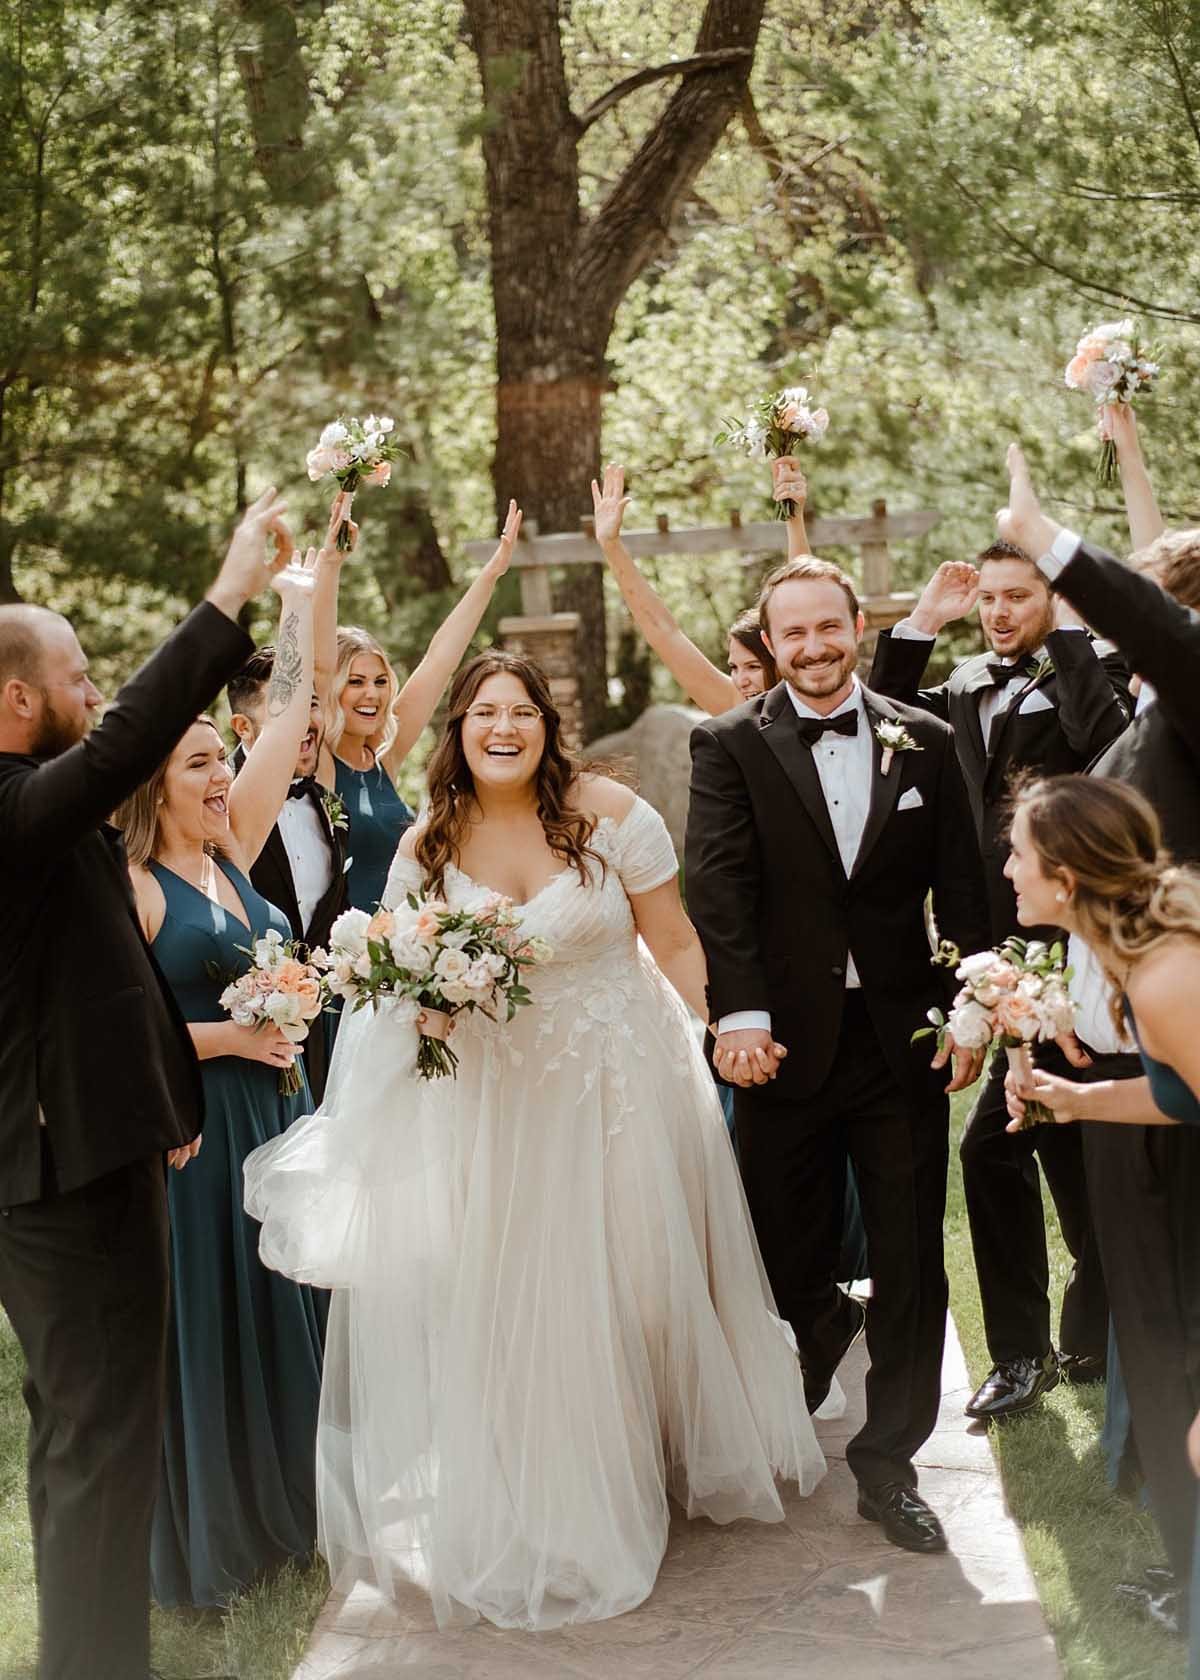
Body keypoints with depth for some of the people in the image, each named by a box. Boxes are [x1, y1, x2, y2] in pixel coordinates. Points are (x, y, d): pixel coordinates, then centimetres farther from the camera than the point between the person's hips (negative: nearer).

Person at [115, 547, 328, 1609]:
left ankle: (294, 1496, 31)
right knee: (212, 1321, 3)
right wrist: (225, 1036, -18)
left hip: (281, 1108, 7)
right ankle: (215, 1526, 18)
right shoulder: (130, 888, -11)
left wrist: (303, 601, 4)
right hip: (195, 1126, -7)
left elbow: (289, 720, 6)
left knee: (292, 1305, 15)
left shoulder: (233, 854, 8)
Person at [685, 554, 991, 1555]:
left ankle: (888, 1462, 19)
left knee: (912, 1264, 4)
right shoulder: (731, 747, -1)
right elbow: (719, 888, -10)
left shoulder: (925, 742, 6)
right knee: (788, 1258, 11)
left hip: (904, 1040, 1)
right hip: (788, 1043, -1)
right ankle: (827, 1333, 46)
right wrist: (739, 1015, -21)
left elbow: (961, 889, 6)